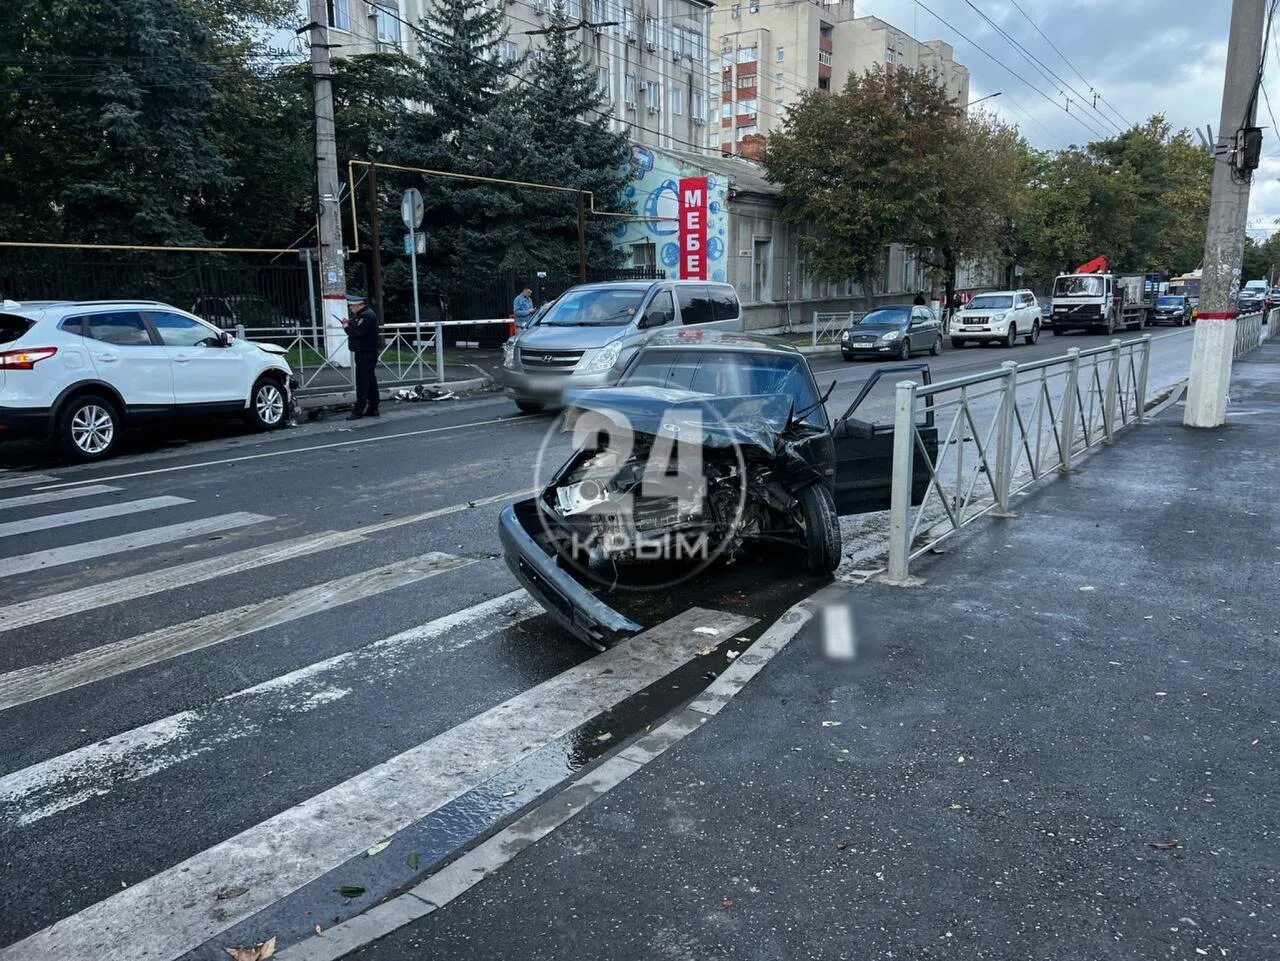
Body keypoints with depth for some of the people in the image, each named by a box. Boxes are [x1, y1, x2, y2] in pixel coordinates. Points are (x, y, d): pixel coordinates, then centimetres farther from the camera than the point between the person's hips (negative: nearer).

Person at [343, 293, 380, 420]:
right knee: (370, 382, 13)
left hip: (366, 354, -11)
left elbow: (359, 332, -23)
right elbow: (357, 327, 19)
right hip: (364, 353, 11)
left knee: (362, 382, -8)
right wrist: (349, 323, 2)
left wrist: (347, 327, -7)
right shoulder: (362, 314, 18)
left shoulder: (367, 315, -16)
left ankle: (359, 410, -6)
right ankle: (372, 409, 18)